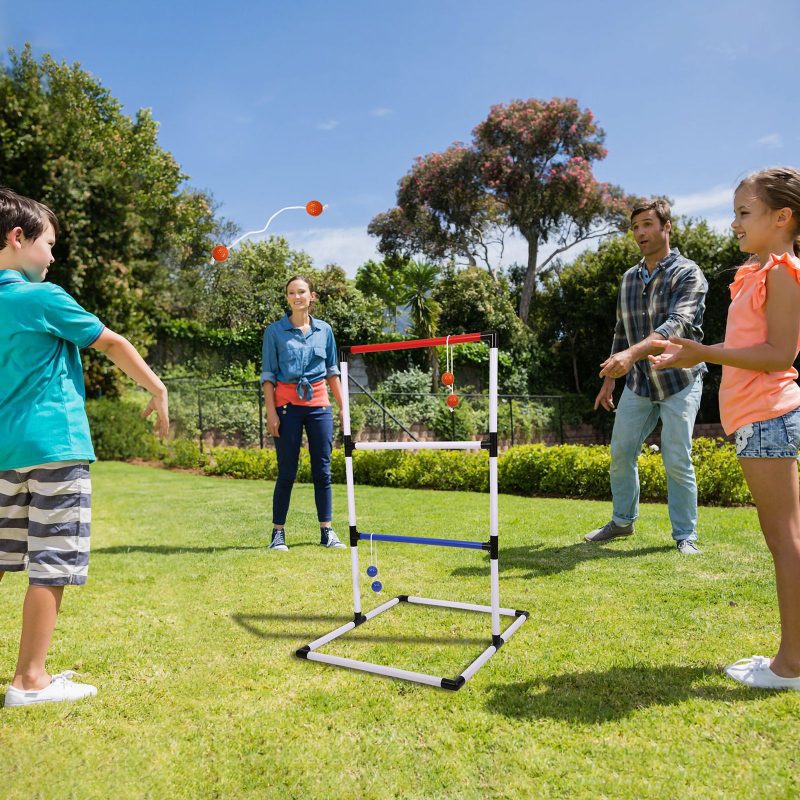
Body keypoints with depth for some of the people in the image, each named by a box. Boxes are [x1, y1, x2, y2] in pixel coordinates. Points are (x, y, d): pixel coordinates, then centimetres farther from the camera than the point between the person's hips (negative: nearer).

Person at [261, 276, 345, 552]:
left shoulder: (324, 330, 9)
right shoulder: (275, 331, 2)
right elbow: (268, 375, 1)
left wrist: (343, 407, 10)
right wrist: (271, 412, -8)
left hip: (319, 404, 3)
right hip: (287, 405, -2)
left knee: (323, 470, 4)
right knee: (286, 472, 0)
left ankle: (327, 531, 13)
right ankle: (278, 533, 12)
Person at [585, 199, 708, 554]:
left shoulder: (687, 274, -10)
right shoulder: (629, 278, 9)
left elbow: (677, 325, -26)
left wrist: (632, 354, -41)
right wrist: (609, 379, 13)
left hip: (679, 381, -5)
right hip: (638, 382, 6)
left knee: (677, 461, -4)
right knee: (620, 453, 7)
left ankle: (685, 534, 14)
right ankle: (622, 521, 25)